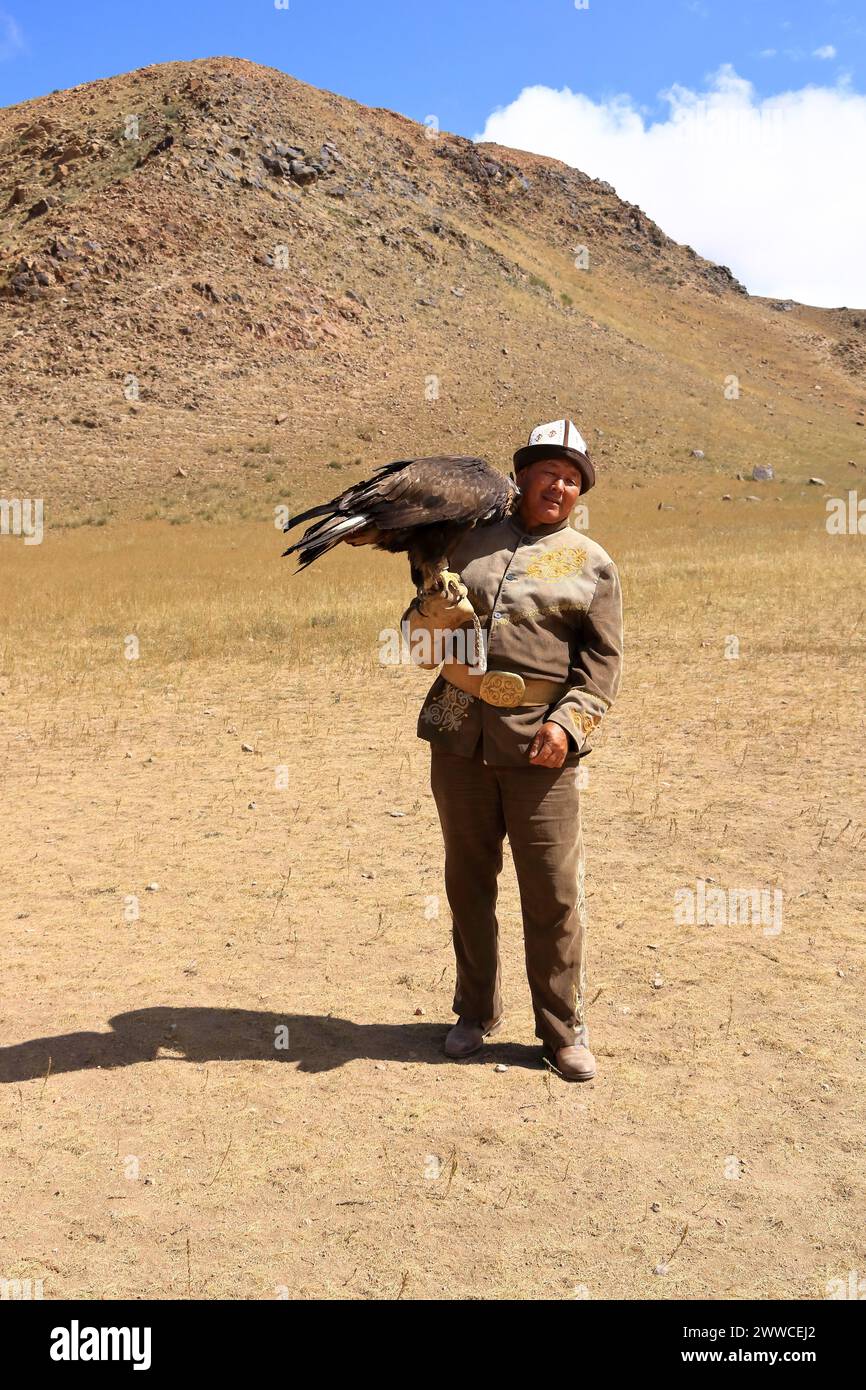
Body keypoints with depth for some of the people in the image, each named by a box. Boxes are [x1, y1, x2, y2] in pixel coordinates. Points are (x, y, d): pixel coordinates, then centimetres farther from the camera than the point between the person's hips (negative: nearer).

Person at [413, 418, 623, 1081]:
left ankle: (564, 1029, 16)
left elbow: (604, 660, 1)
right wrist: (437, 611, -5)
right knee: (468, 879, 12)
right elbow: (425, 629, 18)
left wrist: (569, 722, -14)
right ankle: (477, 1012, 28)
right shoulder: (470, 540, 12)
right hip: (459, 729, 3)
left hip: (538, 741, -2)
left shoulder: (591, 563, 6)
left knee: (554, 892, -1)